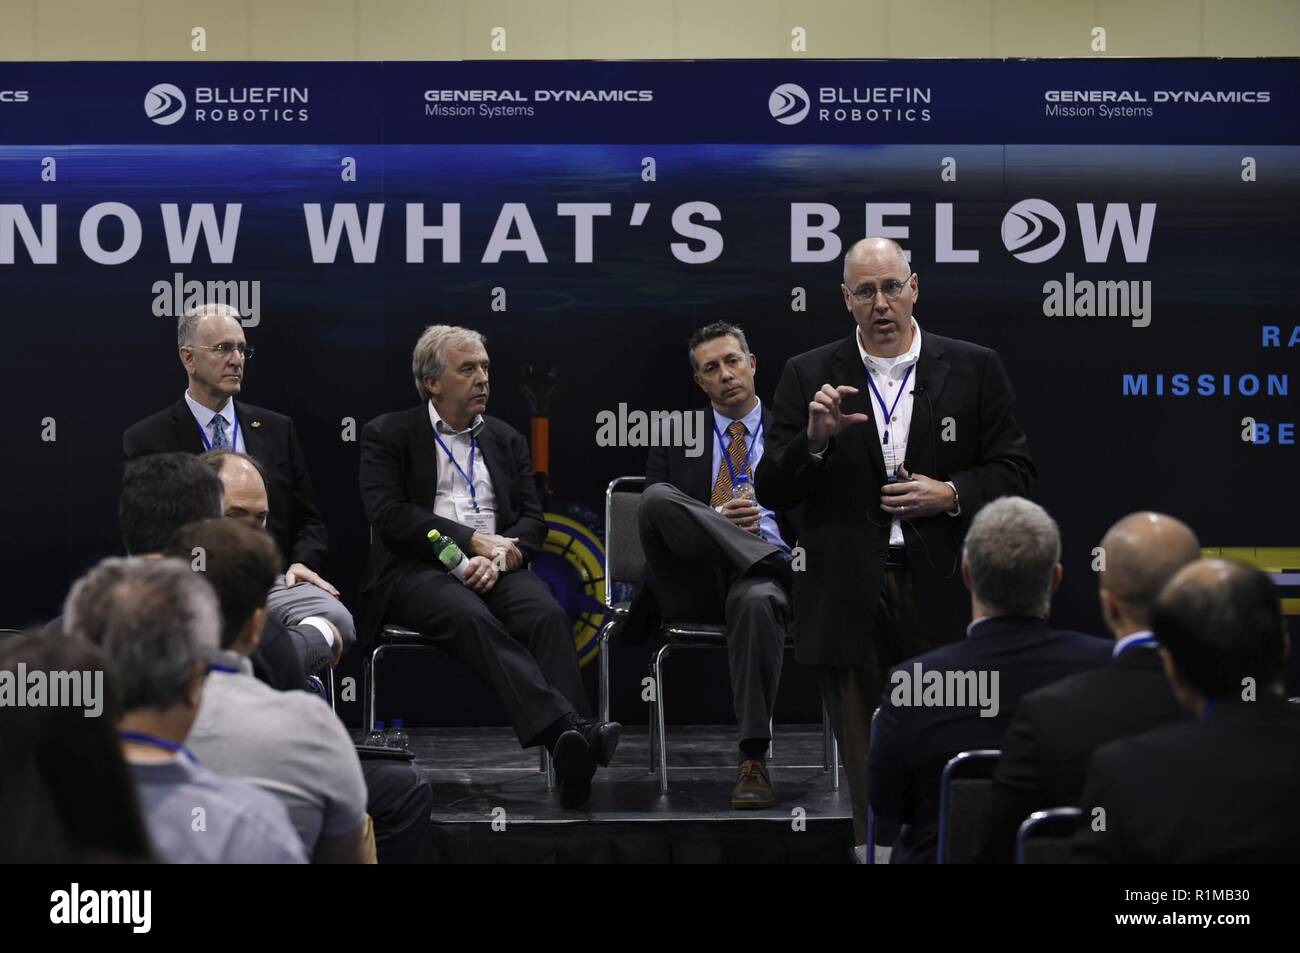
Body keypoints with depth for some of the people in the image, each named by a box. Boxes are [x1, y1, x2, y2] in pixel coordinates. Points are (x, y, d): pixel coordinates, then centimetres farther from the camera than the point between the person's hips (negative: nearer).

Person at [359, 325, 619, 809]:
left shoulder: (506, 439, 22)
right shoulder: (387, 436, 10)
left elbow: (532, 520, 14)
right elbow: (390, 515, -5)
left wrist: (498, 558, -9)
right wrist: (473, 541, -11)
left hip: (495, 569, 4)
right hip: (418, 571, -3)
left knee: (548, 614, -30)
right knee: (472, 619, -37)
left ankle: (571, 765, -45)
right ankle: (568, 729, -53)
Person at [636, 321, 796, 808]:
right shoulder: (674, 437, 20)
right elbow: (651, 522, 11)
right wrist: (715, 522, -7)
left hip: (764, 574, -1)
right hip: (691, 582, 1)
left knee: (759, 602, -40)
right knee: (659, 499, -30)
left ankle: (754, 760, -38)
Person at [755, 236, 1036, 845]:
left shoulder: (973, 369, 5)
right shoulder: (808, 377, 5)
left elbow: (1014, 471, 7)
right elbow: (771, 491, 1)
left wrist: (952, 494, -10)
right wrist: (815, 438, -16)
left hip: (941, 595, 0)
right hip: (849, 603, 0)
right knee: (869, 770, 5)